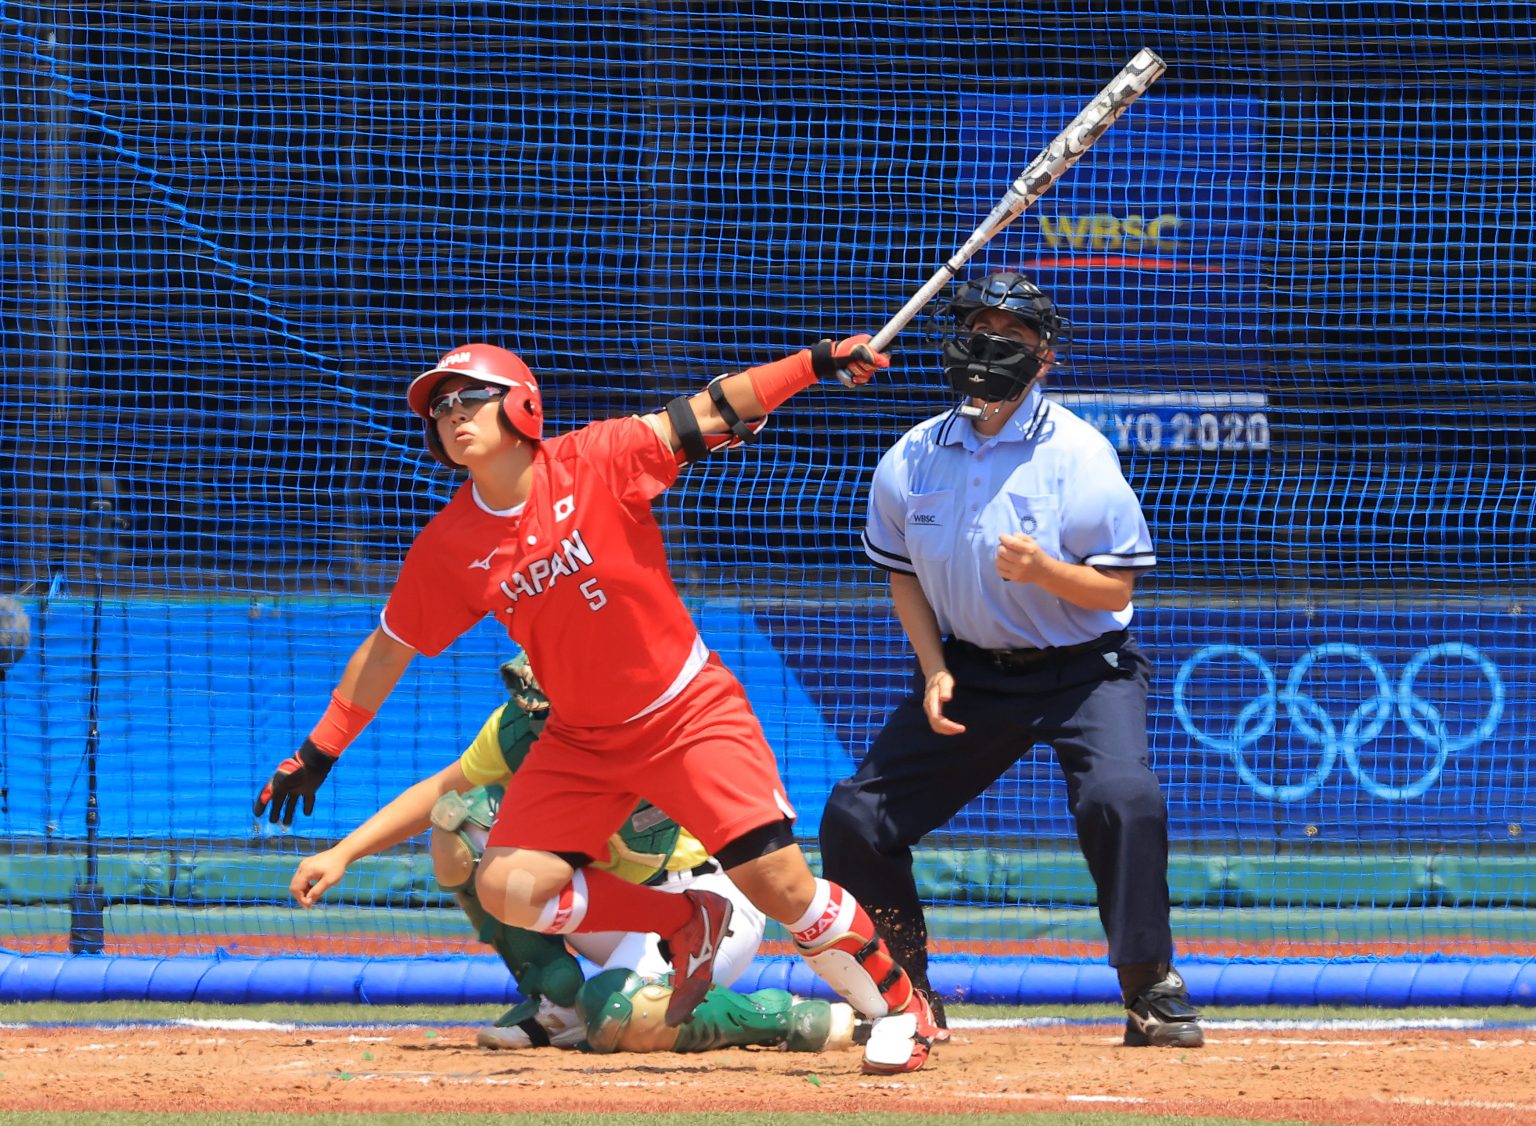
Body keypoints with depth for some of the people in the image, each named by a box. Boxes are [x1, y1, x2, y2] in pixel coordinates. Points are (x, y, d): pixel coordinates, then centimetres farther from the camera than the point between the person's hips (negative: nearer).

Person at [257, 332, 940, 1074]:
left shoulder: (596, 462, -15)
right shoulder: (448, 547, -5)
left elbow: (709, 413, -17)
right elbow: (387, 650, 6)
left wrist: (817, 362, -29)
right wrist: (317, 752, 10)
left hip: (690, 712, -4)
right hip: (582, 741, 4)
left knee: (782, 887, -15)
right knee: (509, 890, -12)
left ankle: (897, 1005, 9)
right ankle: (686, 925, 10)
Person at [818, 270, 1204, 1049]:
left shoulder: (1079, 455, -16)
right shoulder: (911, 460, -3)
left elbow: (1116, 590, -13)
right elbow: (904, 574, 10)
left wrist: (1045, 571, -33)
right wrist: (935, 670, -4)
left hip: (1083, 669, -4)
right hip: (970, 670, 5)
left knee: (1121, 798, -31)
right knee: (855, 816, -2)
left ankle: (1151, 990, -17)